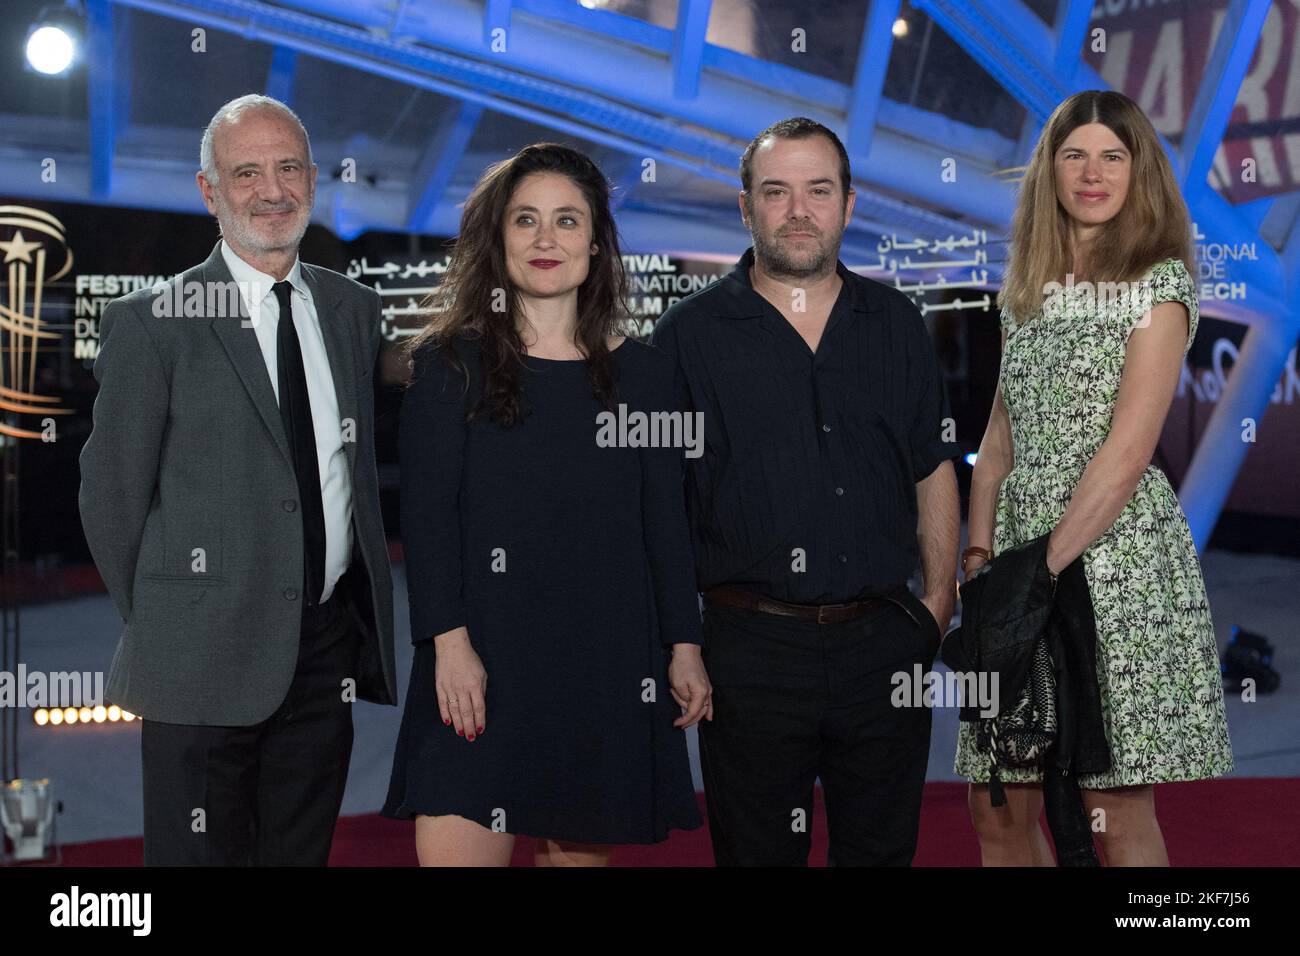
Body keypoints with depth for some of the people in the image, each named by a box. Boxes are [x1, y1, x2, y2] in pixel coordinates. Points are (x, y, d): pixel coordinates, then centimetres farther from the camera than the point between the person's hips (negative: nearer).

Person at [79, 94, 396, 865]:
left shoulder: (355, 311, 9)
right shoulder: (151, 322, -7)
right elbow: (110, 497, -3)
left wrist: (362, 613, 11)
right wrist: (166, 628, 1)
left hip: (327, 652, 4)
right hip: (206, 661, -4)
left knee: (302, 851, 13)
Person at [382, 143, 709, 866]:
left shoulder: (642, 374, 10)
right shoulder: (452, 365, 4)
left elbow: (666, 524, 11)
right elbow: (427, 514, -3)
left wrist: (684, 648, 7)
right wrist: (449, 641, -13)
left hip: (609, 666, 2)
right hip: (482, 668, -2)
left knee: (583, 849, 5)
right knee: (457, 849, -10)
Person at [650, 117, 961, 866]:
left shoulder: (896, 324, 9)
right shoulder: (690, 334, 0)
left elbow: (935, 471, 14)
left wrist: (941, 598, 6)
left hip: (885, 643, 3)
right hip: (752, 645, -2)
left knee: (883, 849, 13)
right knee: (758, 851, 8)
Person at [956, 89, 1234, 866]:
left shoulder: (1159, 284, -4)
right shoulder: (1029, 290, 15)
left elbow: (1127, 453, -13)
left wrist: (1046, 568, -16)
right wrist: (981, 554, 2)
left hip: (1116, 550, -6)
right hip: (1023, 547, 6)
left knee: (1117, 818, -2)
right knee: (998, 812, 7)